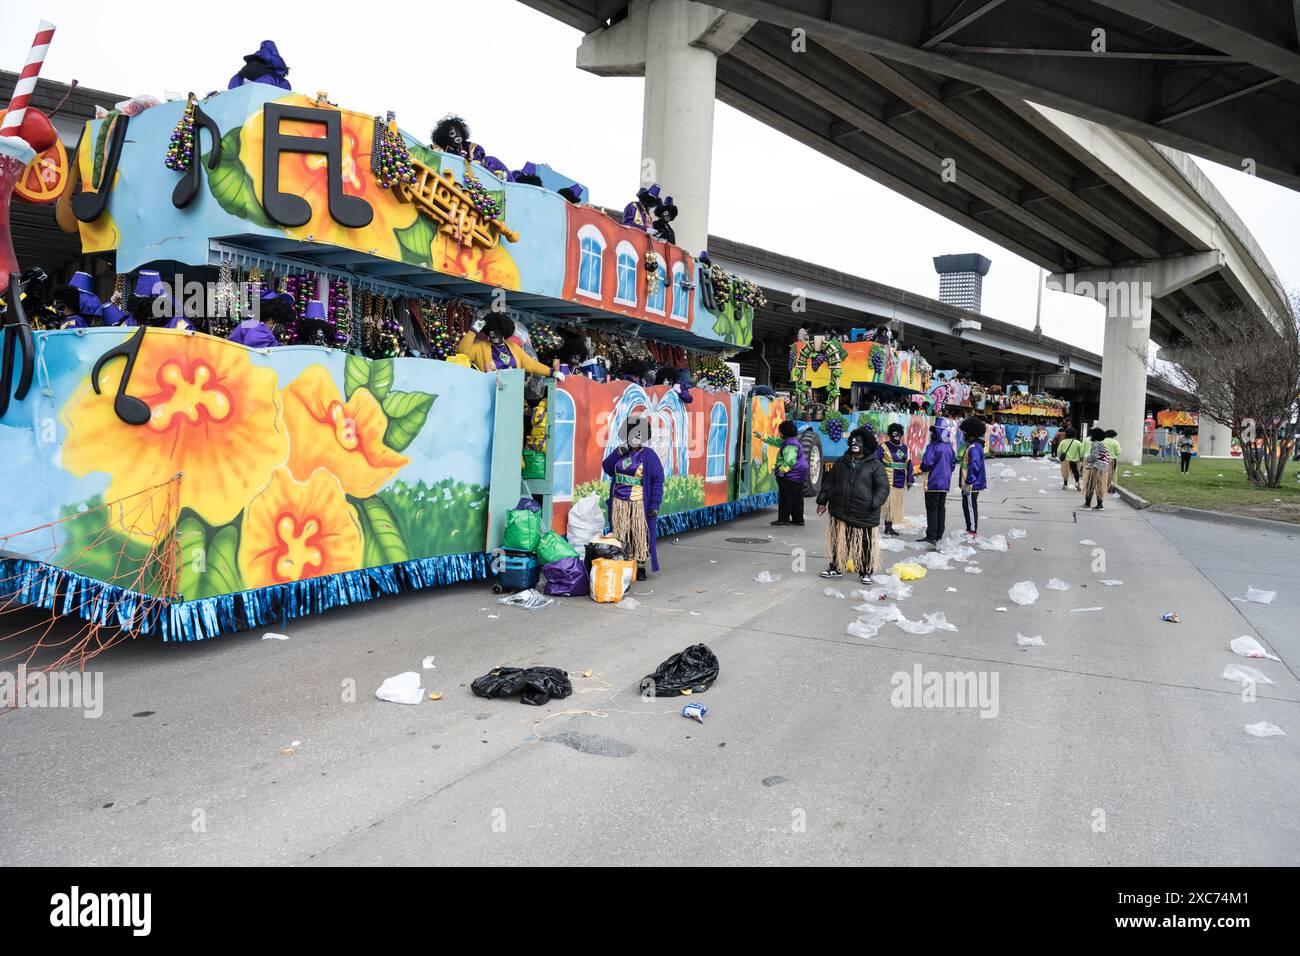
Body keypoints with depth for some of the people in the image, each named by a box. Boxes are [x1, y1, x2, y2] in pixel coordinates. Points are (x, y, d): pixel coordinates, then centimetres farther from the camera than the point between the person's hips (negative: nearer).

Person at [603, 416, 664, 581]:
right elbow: (607, 468, 9)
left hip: (639, 504, -5)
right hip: (619, 503, 5)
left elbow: (657, 480, -7)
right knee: (620, 536, 8)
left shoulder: (648, 455, -5)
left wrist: (655, 504, -12)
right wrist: (617, 453, -5)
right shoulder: (622, 452, 11)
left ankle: (640, 567, 9)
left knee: (640, 536, 0)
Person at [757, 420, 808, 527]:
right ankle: (798, 520, 18)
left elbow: (790, 461, -29)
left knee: (785, 498, -2)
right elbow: (775, 441, 27)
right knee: (797, 498, 13)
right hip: (799, 476, 11)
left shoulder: (790, 445, -20)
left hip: (790, 477, -11)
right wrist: (762, 437, 30)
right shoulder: (787, 441, 14)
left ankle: (783, 519, 2)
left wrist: (781, 470, -20)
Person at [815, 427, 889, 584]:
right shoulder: (842, 463, 10)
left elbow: (883, 488, -8)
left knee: (865, 544, 5)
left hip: (865, 516, -3)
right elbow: (828, 482, 15)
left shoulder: (875, 466, -3)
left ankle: (865, 572, 20)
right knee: (839, 541, 12)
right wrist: (822, 501, 11)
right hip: (840, 513, 3)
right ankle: (836, 567, 27)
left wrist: (874, 504, -21)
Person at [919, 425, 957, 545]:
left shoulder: (932, 447, -16)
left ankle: (931, 536, -9)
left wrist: (923, 469, 1)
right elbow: (953, 464, 18)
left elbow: (926, 464, -20)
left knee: (932, 509, -6)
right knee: (941, 508, 14)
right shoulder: (949, 447, 10)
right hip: (945, 483, 7)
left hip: (933, 483, -7)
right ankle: (939, 535, 19)